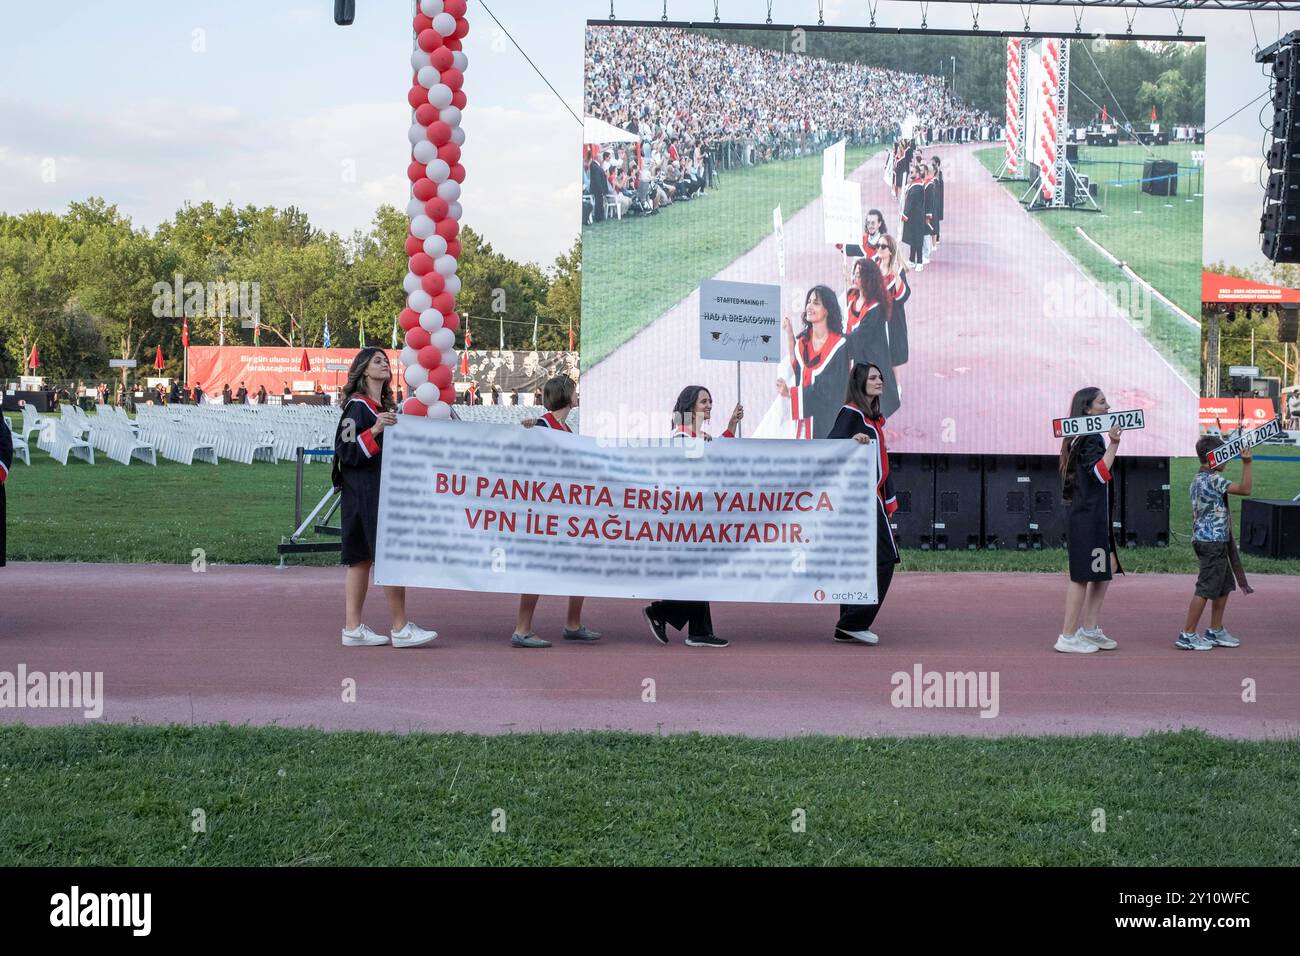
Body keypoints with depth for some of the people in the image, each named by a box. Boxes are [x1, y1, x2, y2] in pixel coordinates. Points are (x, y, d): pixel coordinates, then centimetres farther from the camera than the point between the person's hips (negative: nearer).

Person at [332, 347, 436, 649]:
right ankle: (401, 628, -8)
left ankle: (352, 629, 9)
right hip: (364, 492, -10)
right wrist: (374, 430, -25)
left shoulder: (384, 406, 18)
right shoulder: (357, 406, -9)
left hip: (382, 491, 10)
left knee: (362, 558, 8)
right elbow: (346, 451, -17)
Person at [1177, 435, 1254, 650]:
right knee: (1205, 590, -6)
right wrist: (1246, 463, -16)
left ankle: (1215, 632, 24)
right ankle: (1187, 636, -4)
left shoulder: (1198, 480, 15)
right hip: (1213, 542, -10)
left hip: (1204, 539, 10)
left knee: (1224, 587, 17)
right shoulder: (1214, 480, -16)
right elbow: (1245, 489, -19)